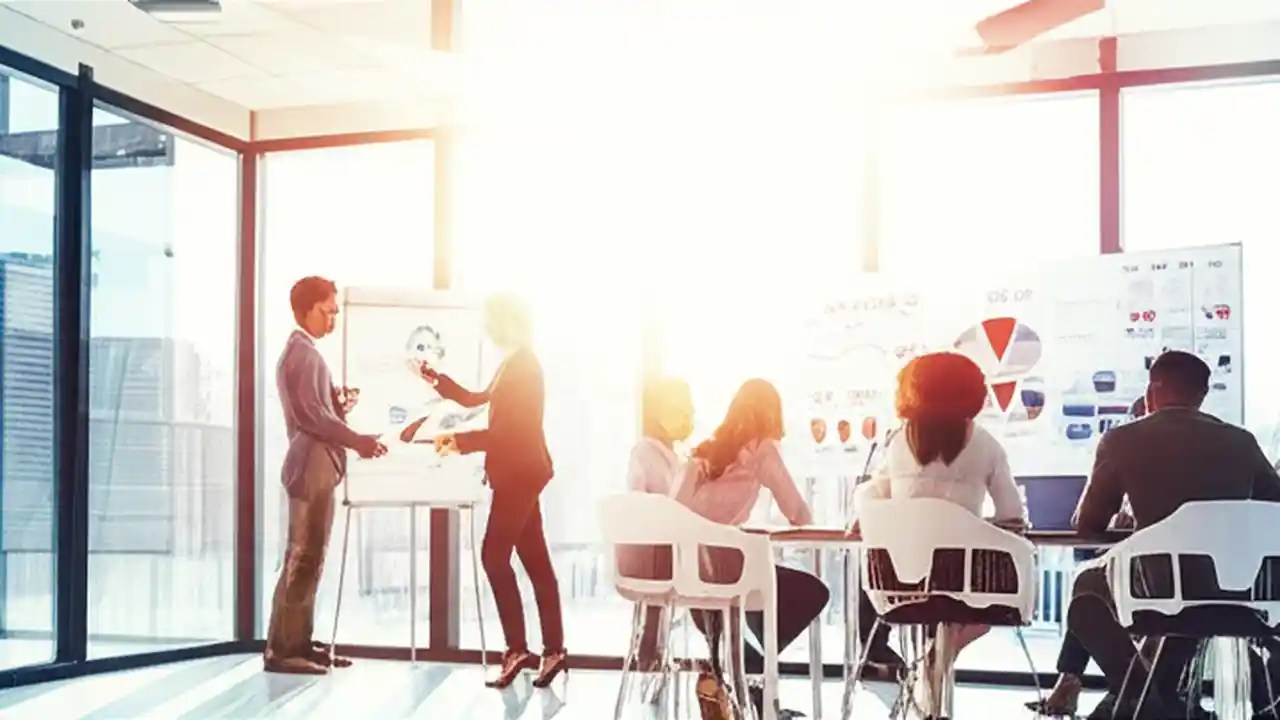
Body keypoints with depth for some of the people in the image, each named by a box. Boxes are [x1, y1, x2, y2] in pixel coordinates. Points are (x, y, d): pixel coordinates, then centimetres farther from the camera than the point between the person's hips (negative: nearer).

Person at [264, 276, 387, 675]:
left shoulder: (302, 351, 22)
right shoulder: (303, 352, -12)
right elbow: (311, 414, -21)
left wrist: (340, 403, 5)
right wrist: (358, 440, -19)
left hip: (316, 466, 11)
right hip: (311, 467, -11)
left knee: (310, 558, 11)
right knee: (302, 558, -10)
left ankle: (299, 643, 15)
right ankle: (281, 649, -9)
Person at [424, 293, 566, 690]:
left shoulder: (523, 364, -15)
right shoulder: (515, 363, 15)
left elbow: (507, 430, -19)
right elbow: (476, 399, 25)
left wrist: (457, 441, -15)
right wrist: (436, 379, 19)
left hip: (521, 472, -10)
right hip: (520, 473, 10)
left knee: (494, 555, -9)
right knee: (535, 560, 8)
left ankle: (517, 649, -7)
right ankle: (553, 650, 10)